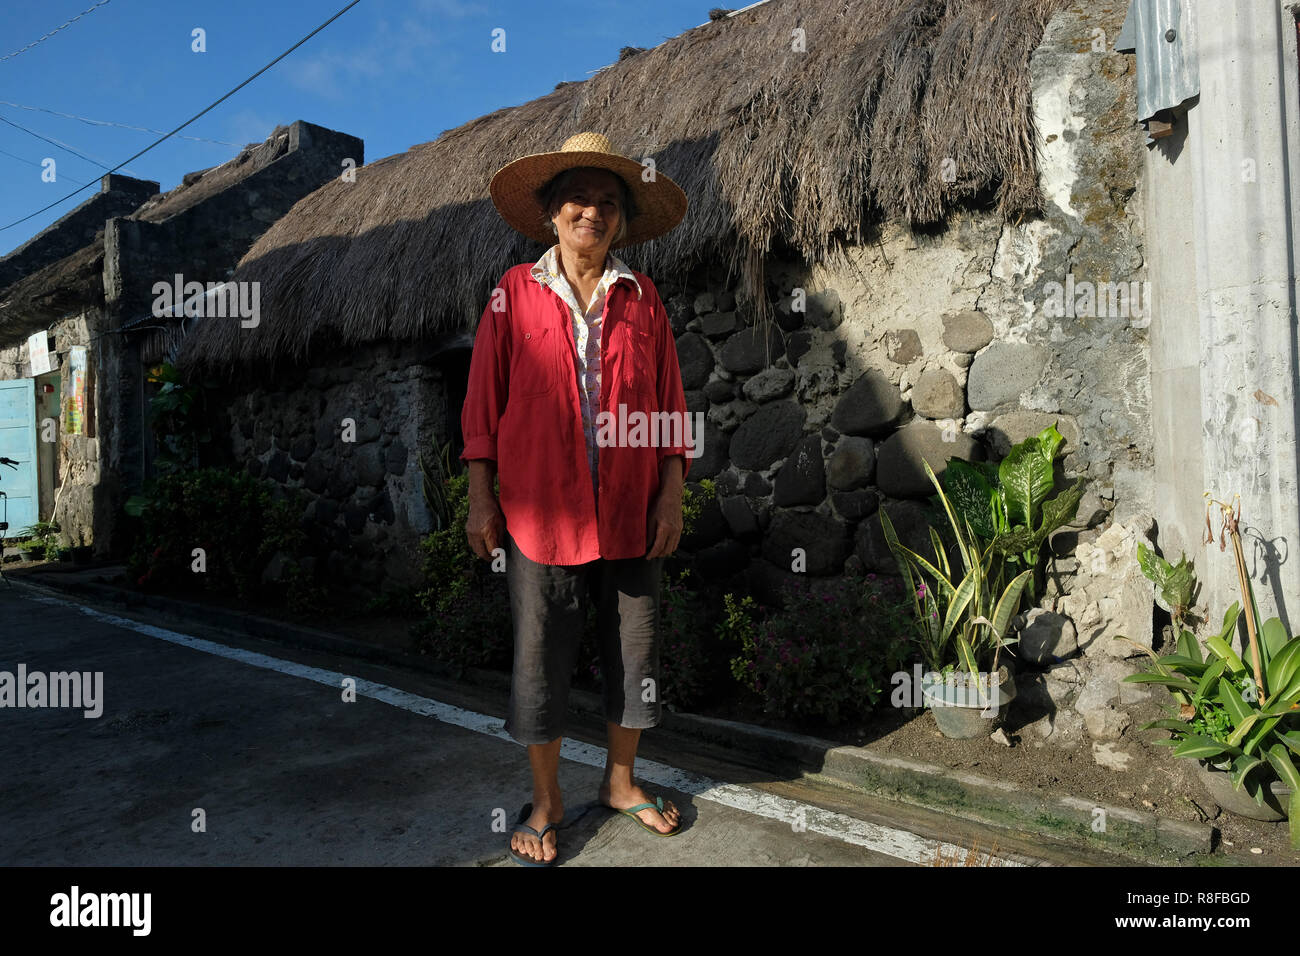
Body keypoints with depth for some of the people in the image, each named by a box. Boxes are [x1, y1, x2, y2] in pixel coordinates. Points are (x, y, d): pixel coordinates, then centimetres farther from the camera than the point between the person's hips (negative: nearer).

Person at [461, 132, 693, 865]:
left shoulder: (642, 299, 7)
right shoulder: (515, 294, 2)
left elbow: (670, 406, 7)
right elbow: (484, 403, 2)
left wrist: (671, 496, 1)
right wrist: (482, 501, -1)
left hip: (630, 515, 2)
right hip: (540, 513, -2)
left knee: (635, 651, 12)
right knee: (541, 658, 8)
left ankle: (622, 782, 35)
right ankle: (547, 801, 28)